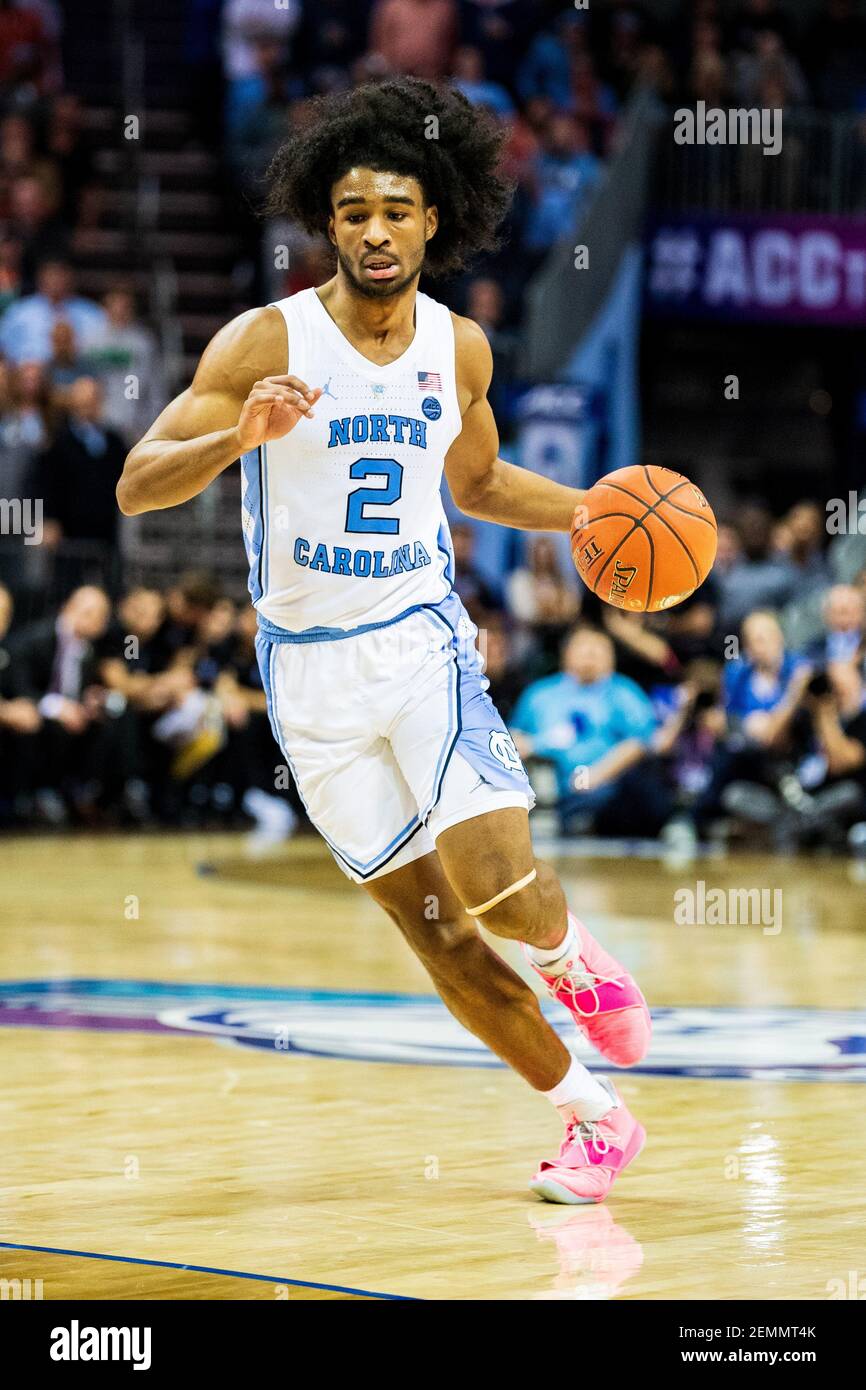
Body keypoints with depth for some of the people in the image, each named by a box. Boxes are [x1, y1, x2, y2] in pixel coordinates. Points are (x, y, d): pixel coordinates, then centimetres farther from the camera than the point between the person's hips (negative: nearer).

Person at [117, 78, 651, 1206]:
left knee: (491, 874, -21)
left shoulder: (460, 349, 2)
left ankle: (571, 956, 15)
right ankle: (592, 1115, 15)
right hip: (310, 668, -1)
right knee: (432, 925, 0)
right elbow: (137, 486, -15)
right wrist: (241, 436, -32)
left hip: (423, 640, 1)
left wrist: (592, 512, 7)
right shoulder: (267, 342, -11)